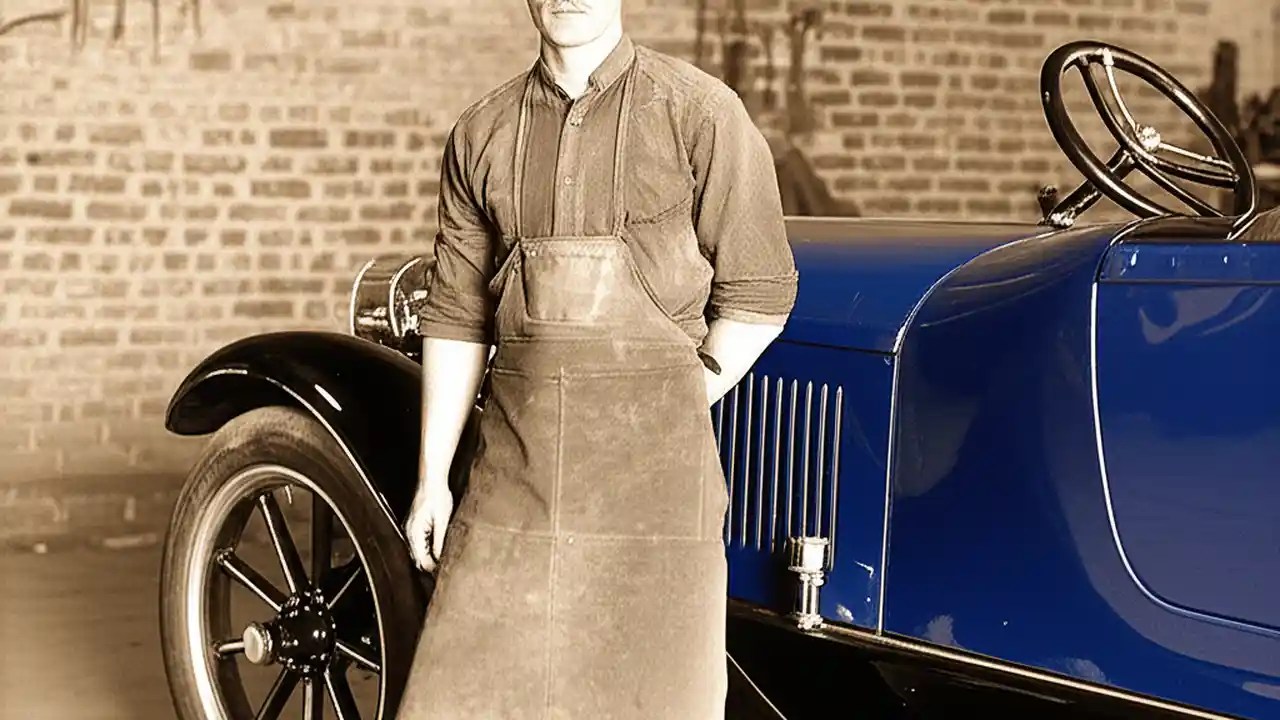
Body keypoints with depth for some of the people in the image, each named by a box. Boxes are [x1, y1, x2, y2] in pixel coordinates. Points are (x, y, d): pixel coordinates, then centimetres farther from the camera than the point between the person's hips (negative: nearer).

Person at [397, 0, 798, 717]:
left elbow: (759, 295, -1)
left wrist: (673, 411, -3)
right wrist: (433, 478, 10)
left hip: (650, 466, -3)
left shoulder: (700, 112, -3)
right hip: (513, 468, 3)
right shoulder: (481, 133, 9)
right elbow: (457, 317, 12)